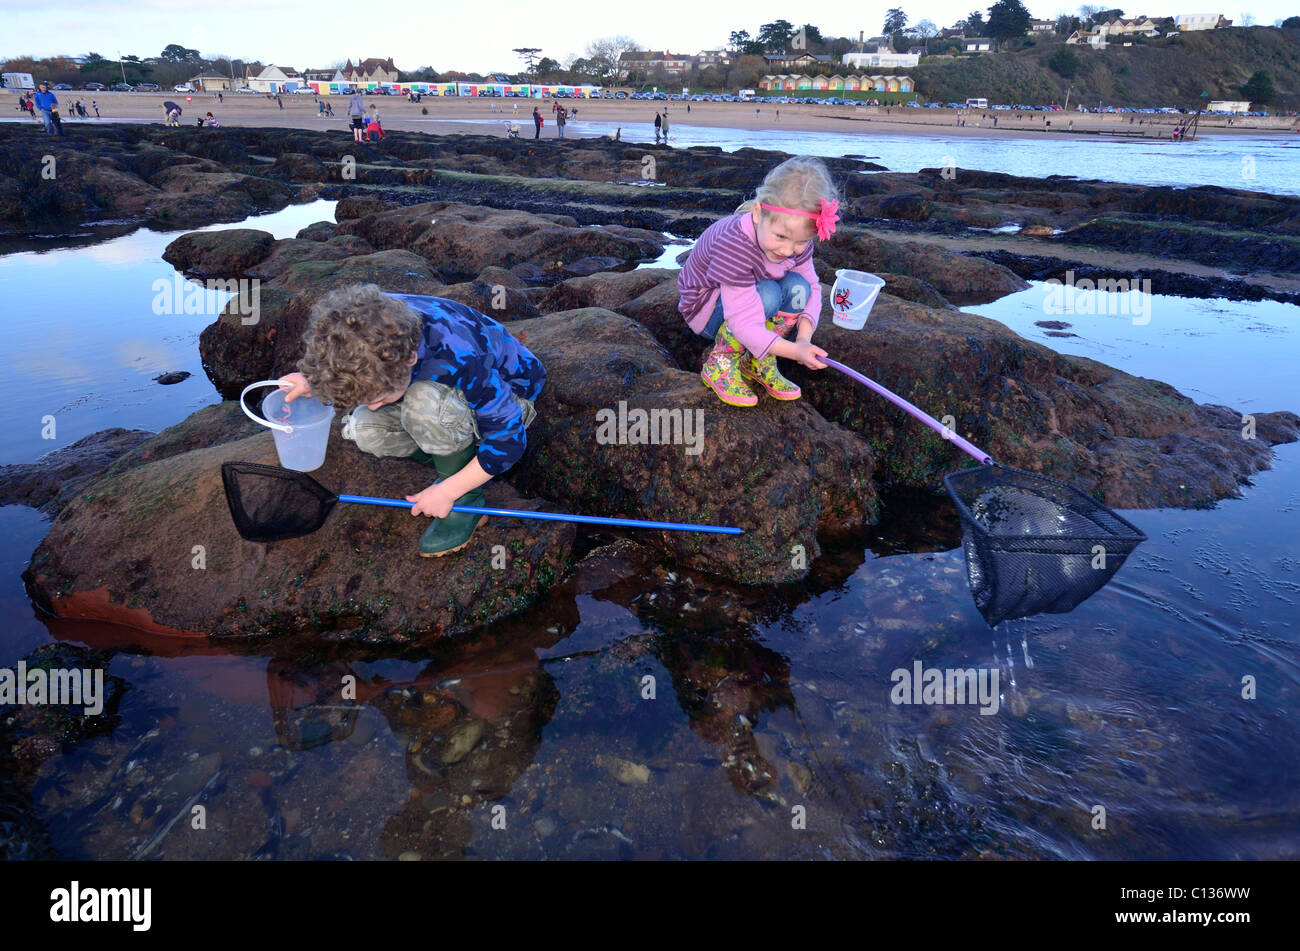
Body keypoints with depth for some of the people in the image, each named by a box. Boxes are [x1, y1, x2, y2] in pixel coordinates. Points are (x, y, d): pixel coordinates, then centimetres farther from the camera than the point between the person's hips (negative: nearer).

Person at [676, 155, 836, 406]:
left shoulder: (797, 238, -16)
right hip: (707, 310, -6)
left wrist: (804, 337, -28)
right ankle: (720, 363, -17)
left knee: (798, 286, -21)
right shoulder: (735, 245, -38)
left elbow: (813, 288, -10)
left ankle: (758, 362, -9)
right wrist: (795, 351, -45)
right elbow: (744, 323, -40)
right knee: (767, 294, -33)